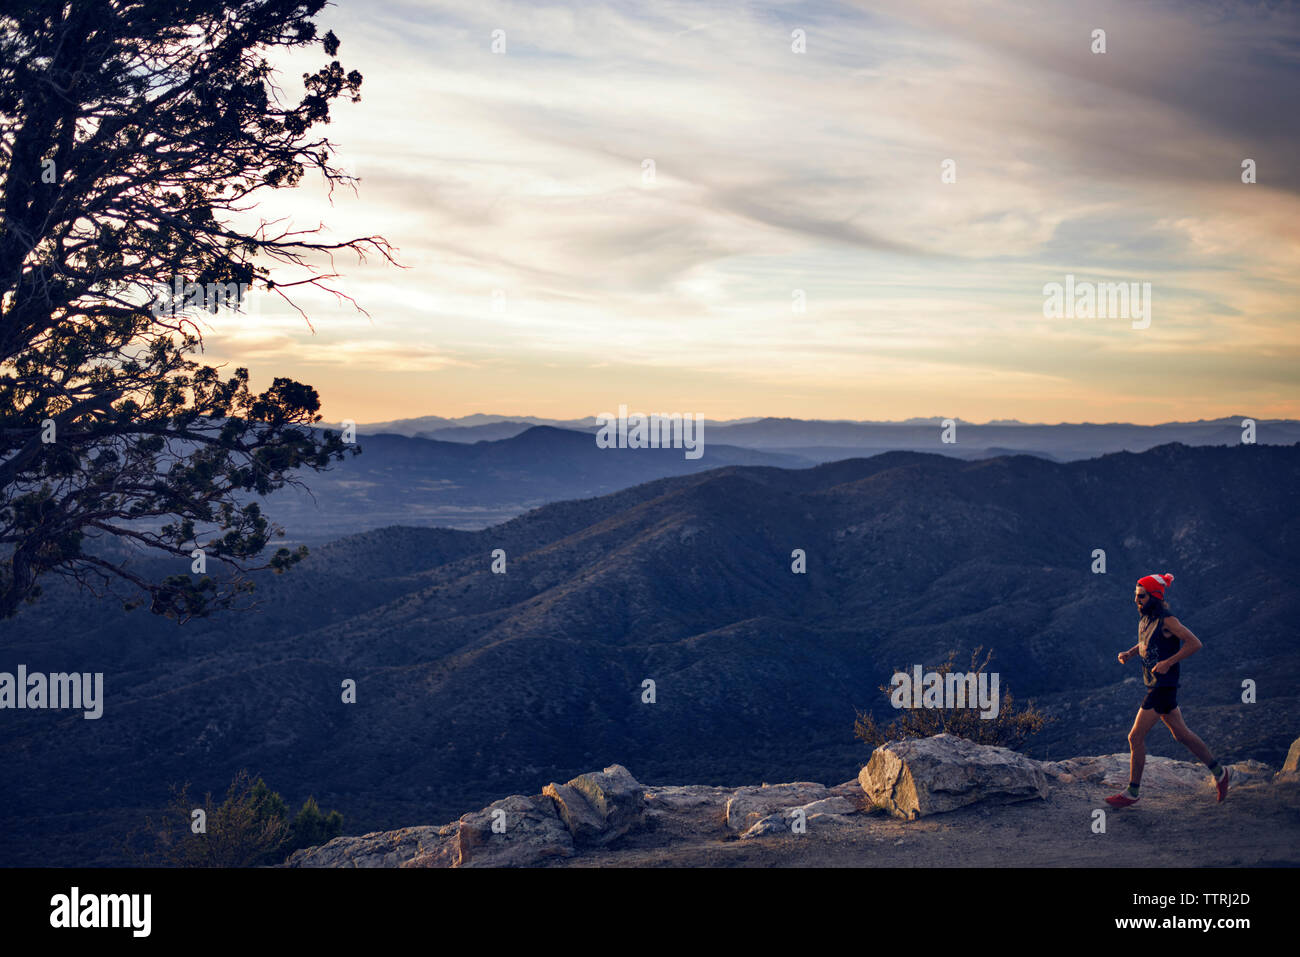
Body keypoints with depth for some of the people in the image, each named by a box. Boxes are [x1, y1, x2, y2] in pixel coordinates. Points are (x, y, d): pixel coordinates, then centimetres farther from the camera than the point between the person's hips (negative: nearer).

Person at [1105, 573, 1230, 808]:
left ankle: (1132, 792, 2)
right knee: (1181, 734, 18)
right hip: (1154, 684, 9)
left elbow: (1195, 643, -19)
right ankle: (1220, 773, 31)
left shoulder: (1166, 620, -17)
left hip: (1164, 686, -9)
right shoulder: (1145, 619, 9)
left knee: (1136, 737, -7)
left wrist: (1168, 662, -22)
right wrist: (1129, 653, 7)